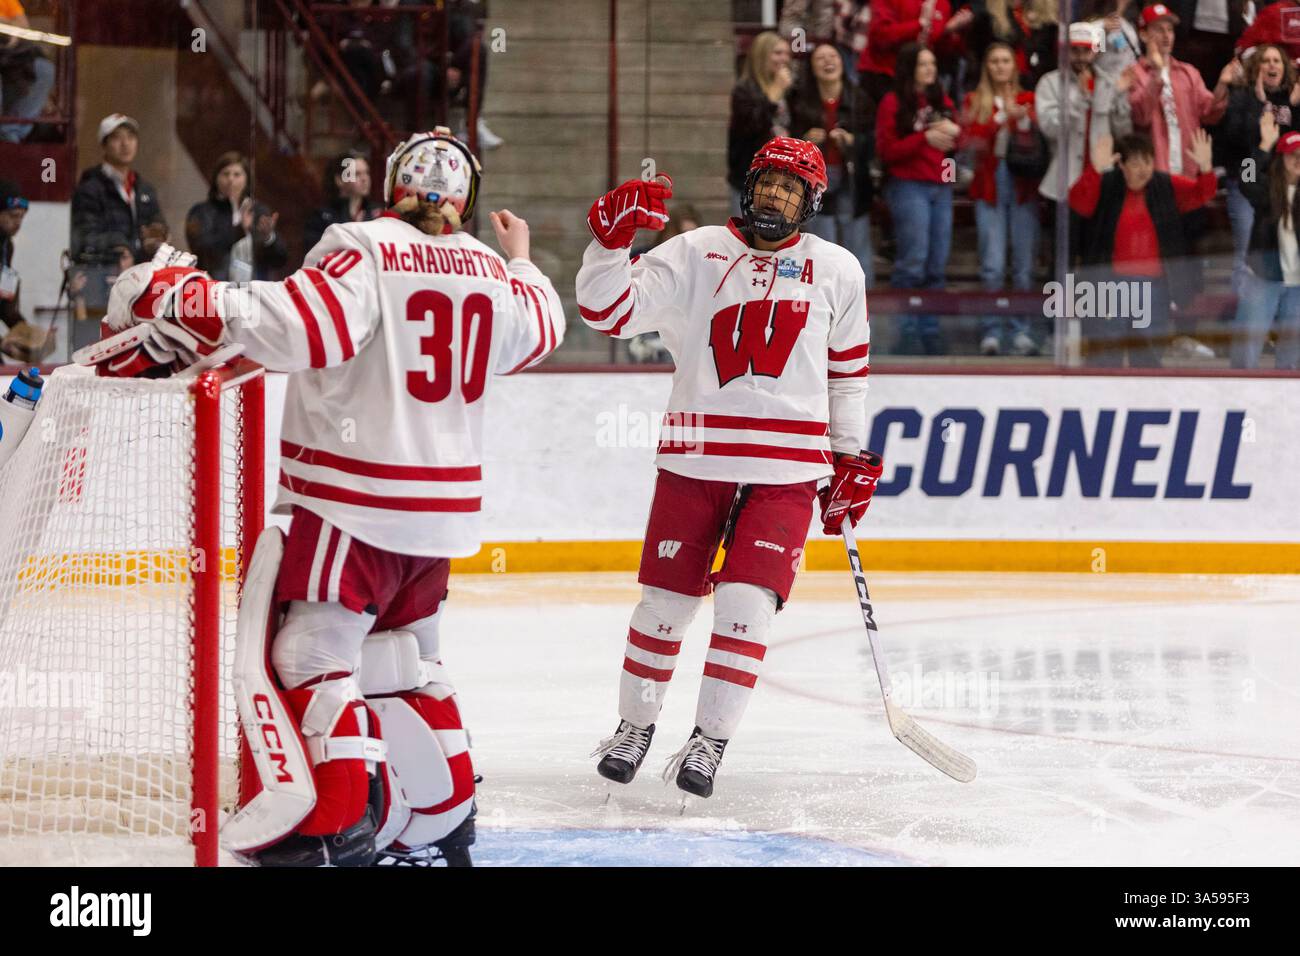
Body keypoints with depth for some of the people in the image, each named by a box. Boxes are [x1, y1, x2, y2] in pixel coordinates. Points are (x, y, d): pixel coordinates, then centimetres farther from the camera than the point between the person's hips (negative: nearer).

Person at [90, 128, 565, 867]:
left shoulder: (364, 250, -12)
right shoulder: (491, 272, 8)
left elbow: (302, 327, -27)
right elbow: (541, 330, 28)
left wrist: (186, 303, -23)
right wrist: (521, 262, 47)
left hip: (355, 500, -7)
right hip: (442, 505, 7)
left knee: (310, 653, -5)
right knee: (406, 657, 21)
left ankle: (341, 818, -16)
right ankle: (446, 814, 26)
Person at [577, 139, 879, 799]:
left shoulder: (837, 272, 8)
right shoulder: (695, 254, 1)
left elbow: (847, 371, 18)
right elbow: (608, 310, -7)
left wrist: (851, 458, 17)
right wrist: (611, 239, -22)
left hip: (786, 470, 0)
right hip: (695, 459, 0)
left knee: (746, 602, -11)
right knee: (666, 601, 5)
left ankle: (710, 740, 1)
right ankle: (635, 726, 26)